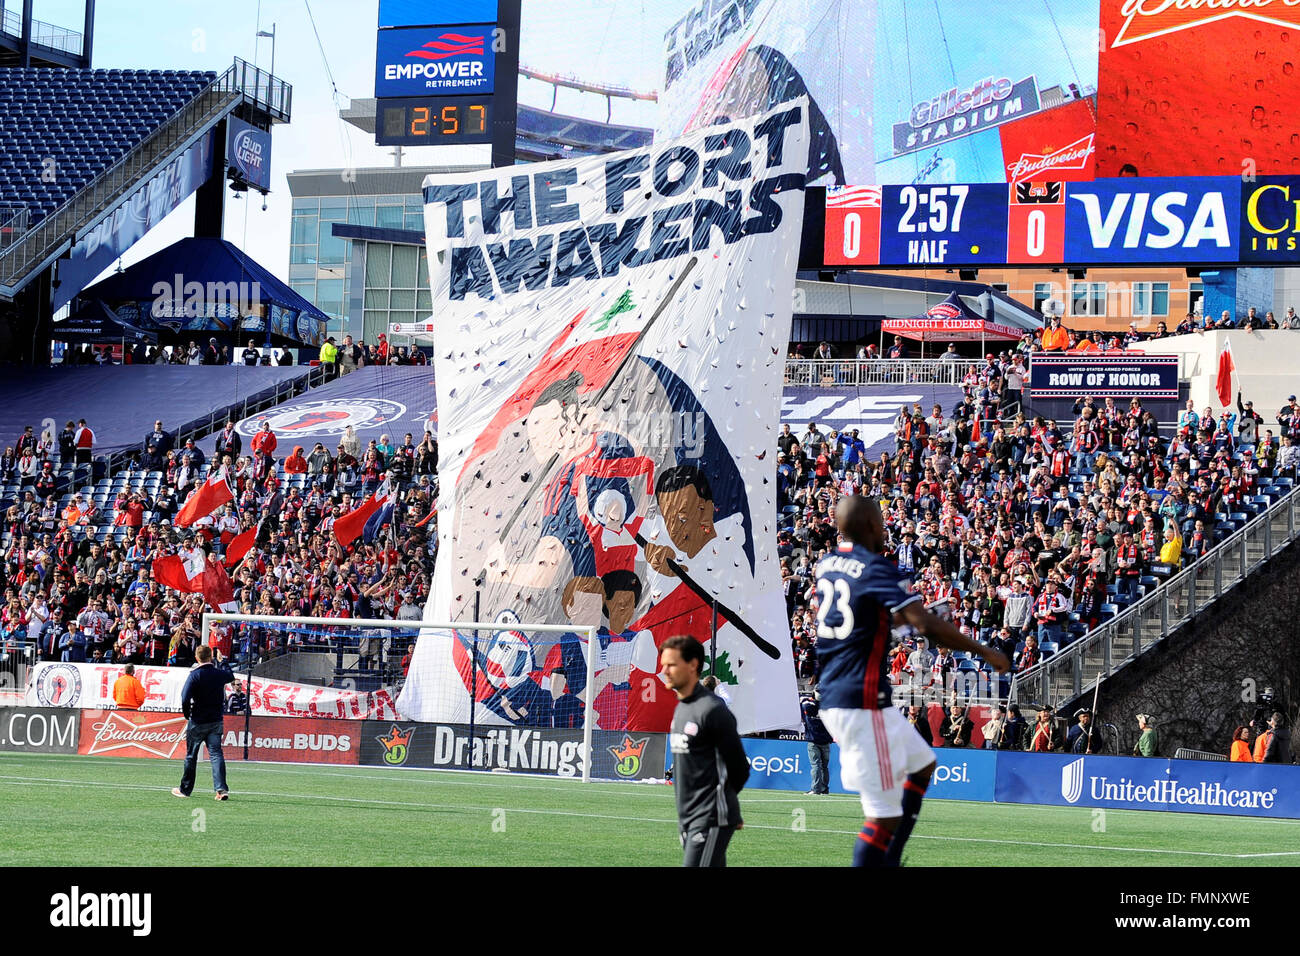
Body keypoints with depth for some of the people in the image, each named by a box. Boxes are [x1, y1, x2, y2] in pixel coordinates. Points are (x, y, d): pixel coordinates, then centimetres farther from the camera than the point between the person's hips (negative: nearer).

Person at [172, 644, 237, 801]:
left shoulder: (195, 675, -14)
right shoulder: (219, 674, -2)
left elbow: (185, 699, -20)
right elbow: (230, 677, 24)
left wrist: (187, 714, -2)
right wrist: (221, 663, 38)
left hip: (198, 722, -3)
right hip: (216, 720, 3)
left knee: (191, 755, 10)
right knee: (216, 753, 0)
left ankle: (185, 789, 21)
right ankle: (221, 789, -15)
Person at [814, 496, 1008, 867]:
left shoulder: (826, 565, 11)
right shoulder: (877, 569, -14)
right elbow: (926, 625, -22)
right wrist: (983, 651, -12)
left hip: (833, 697, 9)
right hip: (863, 701, -9)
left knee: (922, 764, 25)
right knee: (885, 815, -7)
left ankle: (889, 860, 22)